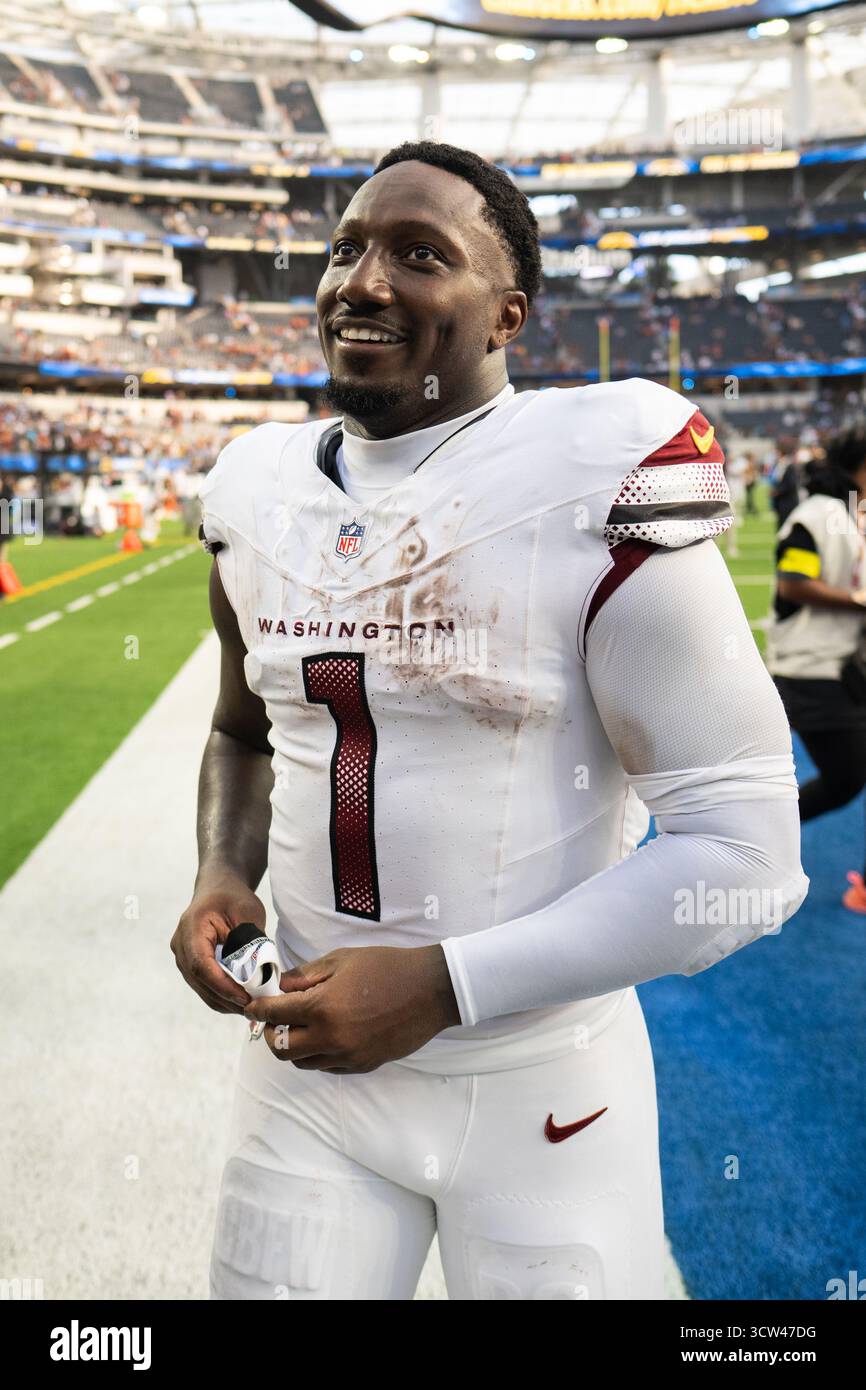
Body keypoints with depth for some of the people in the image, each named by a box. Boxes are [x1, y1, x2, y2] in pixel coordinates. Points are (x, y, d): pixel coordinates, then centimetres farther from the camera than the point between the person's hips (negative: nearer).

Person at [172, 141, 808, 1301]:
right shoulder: (261, 494, 3)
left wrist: (441, 982, -21)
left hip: (540, 1085, -4)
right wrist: (223, 875, -1)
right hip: (311, 1060, 4)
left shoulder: (595, 487, -16)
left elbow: (744, 853, -18)